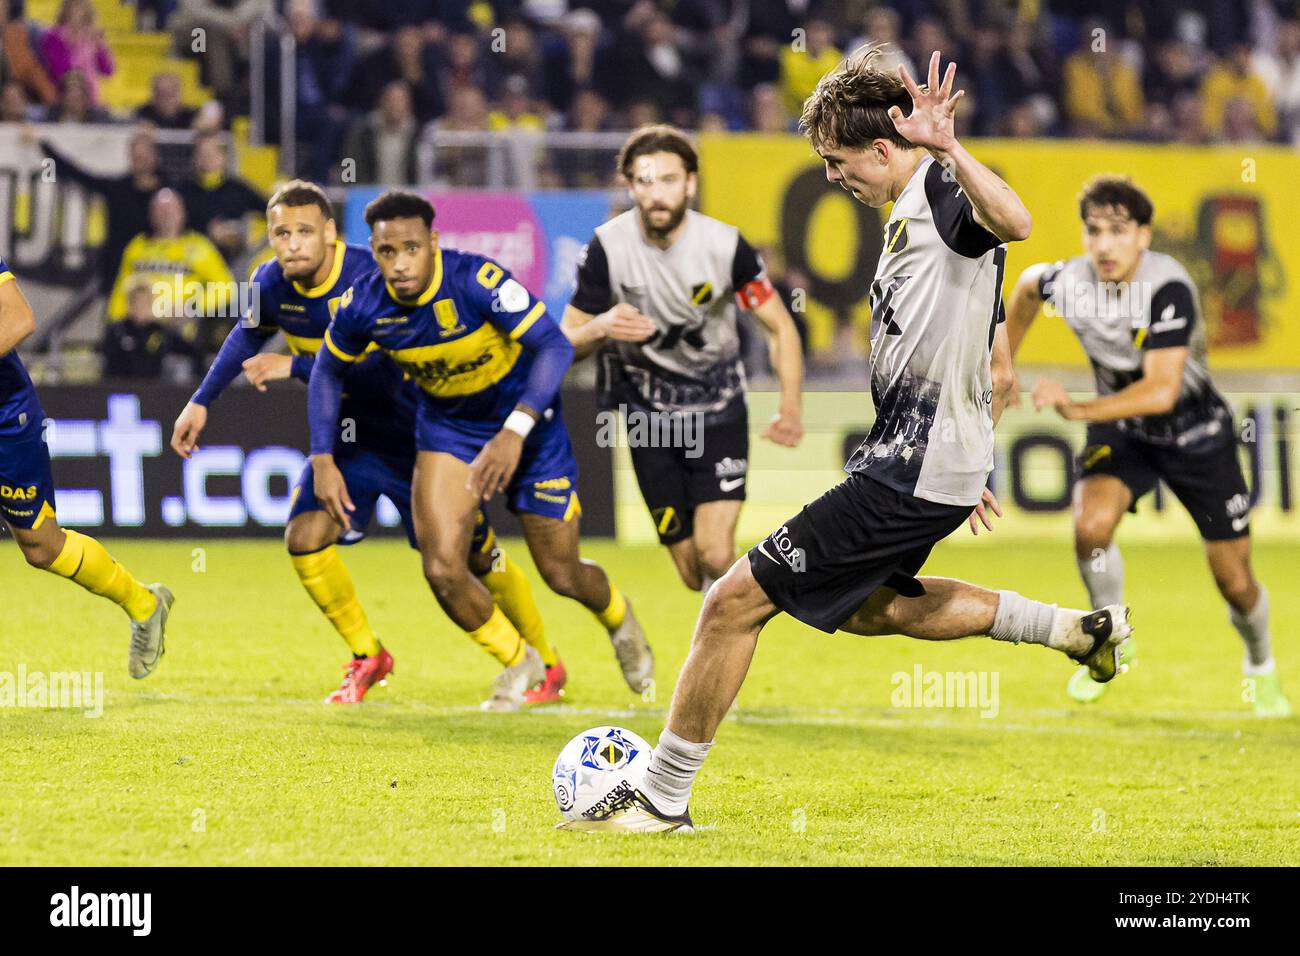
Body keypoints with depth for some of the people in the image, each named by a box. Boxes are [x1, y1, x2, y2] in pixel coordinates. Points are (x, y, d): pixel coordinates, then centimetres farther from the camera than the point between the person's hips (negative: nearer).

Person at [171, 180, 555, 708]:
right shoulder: (272, 283, -9)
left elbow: (382, 371, -38)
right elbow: (250, 334, 15)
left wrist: (296, 367, -36)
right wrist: (202, 400, 12)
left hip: (413, 433, -5)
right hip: (350, 435, 5)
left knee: (474, 555, 3)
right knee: (305, 538, -13)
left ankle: (544, 661, 25)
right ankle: (367, 658, 7)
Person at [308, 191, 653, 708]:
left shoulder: (476, 280, -32)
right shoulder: (363, 305, -19)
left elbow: (554, 346, -37)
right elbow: (327, 373, 1)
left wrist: (515, 432, -48)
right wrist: (323, 460, -7)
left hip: (523, 415, -3)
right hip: (447, 427, 3)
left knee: (561, 574, 4)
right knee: (442, 569, -13)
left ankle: (618, 615, 41)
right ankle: (518, 661, 16)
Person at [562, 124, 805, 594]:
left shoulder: (725, 246, -16)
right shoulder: (607, 247, -14)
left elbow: (781, 328, -6)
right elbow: (566, 343, -7)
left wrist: (790, 407, -22)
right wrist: (601, 328, -31)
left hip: (718, 408, -1)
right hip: (647, 410, 1)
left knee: (716, 555, -19)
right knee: (694, 573, 3)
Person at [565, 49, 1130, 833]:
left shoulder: (945, 191, -15)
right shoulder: (911, 210, 17)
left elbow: (1013, 221, -42)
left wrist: (947, 149, -54)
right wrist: (970, 461, 33)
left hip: (911, 475, -11)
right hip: (909, 456, 11)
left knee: (736, 601, -8)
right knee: (869, 607, 33)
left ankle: (664, 799, 3)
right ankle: (1075, 628, 32)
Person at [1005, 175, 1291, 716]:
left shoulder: (1168, 289, -32)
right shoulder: (1069, 282, -18)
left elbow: (1161, 391, -38)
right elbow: (1028, 284, 9)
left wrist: (1079, 410, -44)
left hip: (1196, 433, -3)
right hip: (1122, 432, 3)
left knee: (1235, 583, 2)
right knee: (1091, 525, -27)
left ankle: (1261, 668, 35)